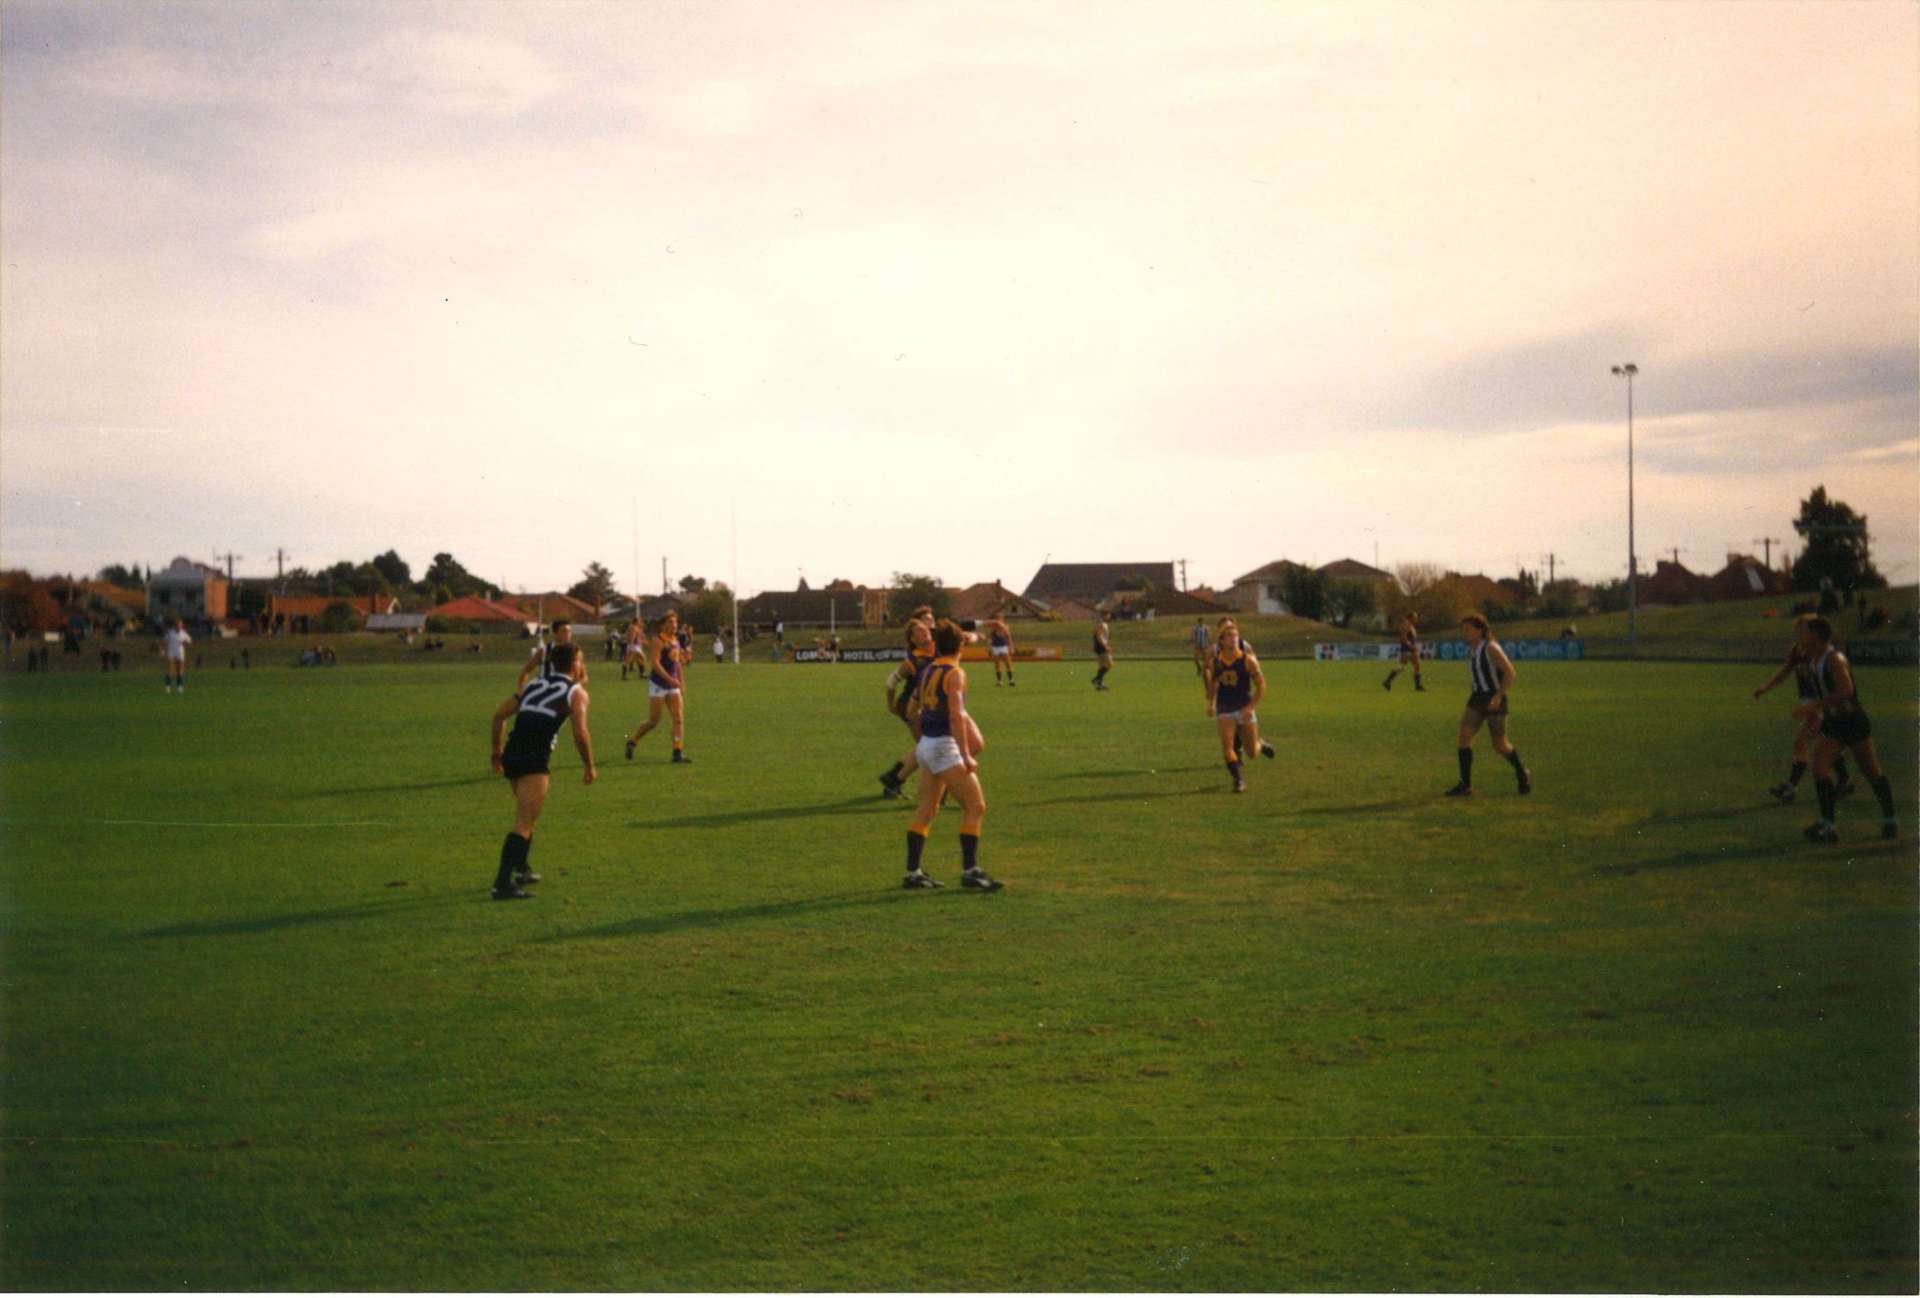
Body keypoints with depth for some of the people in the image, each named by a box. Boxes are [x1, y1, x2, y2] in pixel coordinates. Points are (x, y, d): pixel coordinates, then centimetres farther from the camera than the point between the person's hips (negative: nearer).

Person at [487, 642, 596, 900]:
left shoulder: (533, 684, 21)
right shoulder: (576, 692, 4)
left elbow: (499, 715, 16)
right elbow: (580, 733, -8)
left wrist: (496, 750, 24)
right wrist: (589, 765, 4)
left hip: (511, 753, 7)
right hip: (535, 760, -7)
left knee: (528, 815, 28)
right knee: (524, 823, -9)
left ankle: (521, 869, 36)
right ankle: (502, 884, -17)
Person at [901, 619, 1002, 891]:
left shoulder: (928, 670, 10)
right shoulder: (955, 674, -13)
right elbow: (956, 717, -21)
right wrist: (966, 756, -21)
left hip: (925, 745, 8)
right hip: (944, 746, -8)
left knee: (926, 811, 12)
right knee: (975, 806, -4)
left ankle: (913, 873, 15)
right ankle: (970, 871, -5)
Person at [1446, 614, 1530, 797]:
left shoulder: (1491, 648, -15)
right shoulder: (1471, 650, 9)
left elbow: (1509, 672, -18)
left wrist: (1498, 696, -24)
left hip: (1495, 701, -7)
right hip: (1477, 699, 7)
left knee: (1500, 745, 1)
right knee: (1464, 737, -11)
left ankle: (1522, 773, 29)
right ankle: (1465, 785, -10)